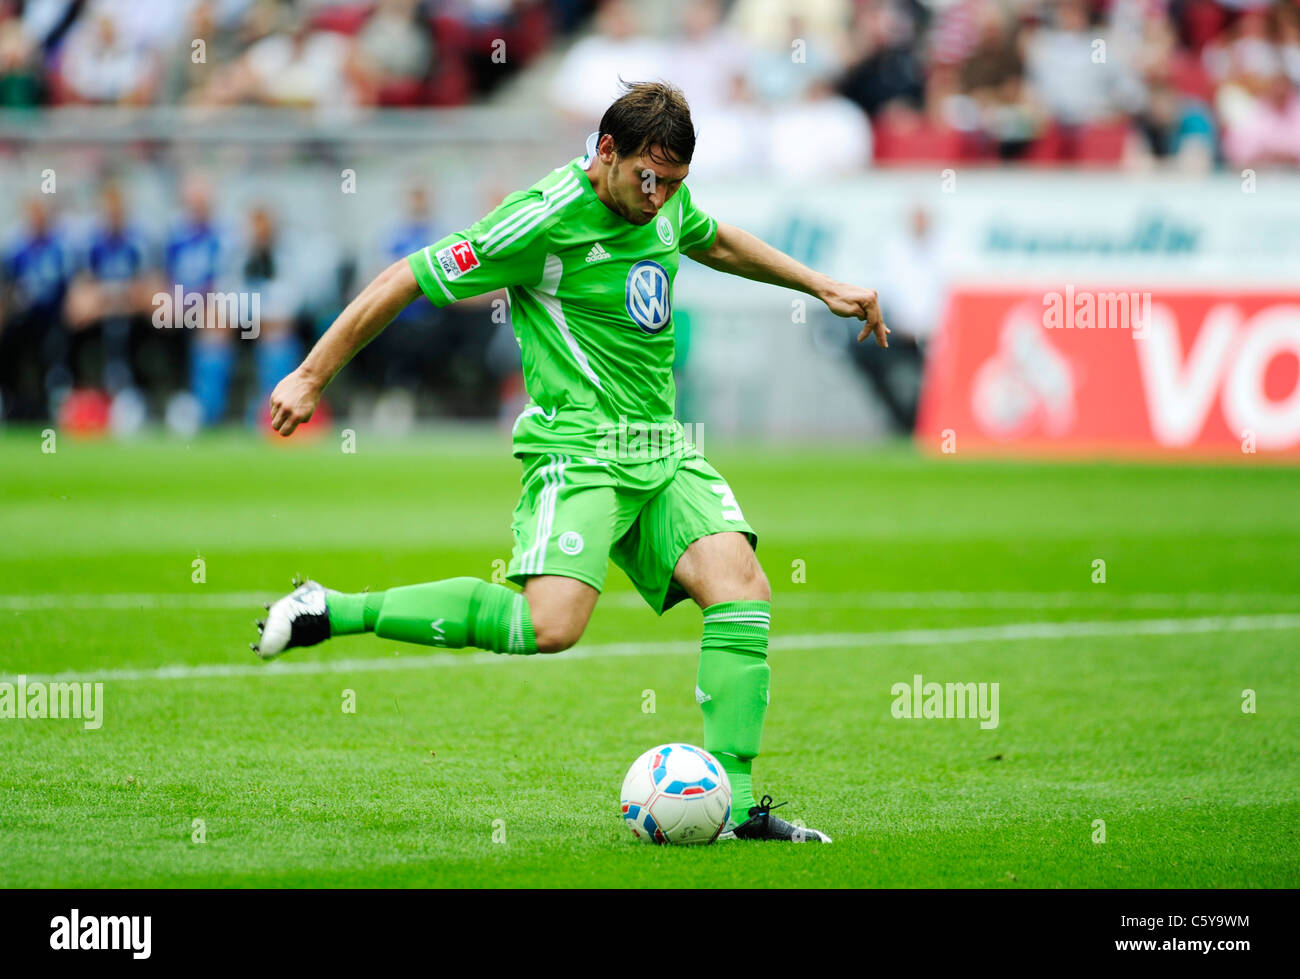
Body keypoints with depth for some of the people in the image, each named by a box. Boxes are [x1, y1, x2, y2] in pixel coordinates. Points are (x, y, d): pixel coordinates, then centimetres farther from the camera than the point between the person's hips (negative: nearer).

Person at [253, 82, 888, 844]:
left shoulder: (664, 196, 7)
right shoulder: (544, 221, -15)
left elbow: (715, 241, 33)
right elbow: (406, 282, -9)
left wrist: (822, 286, 33)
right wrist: (311, 378, -4)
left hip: (662, 445, 7)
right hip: (578, 446, -7)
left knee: (742, 583, -14)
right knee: (550, 626, -25)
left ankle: (733, 803, -14)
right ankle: (331, 612, -12)